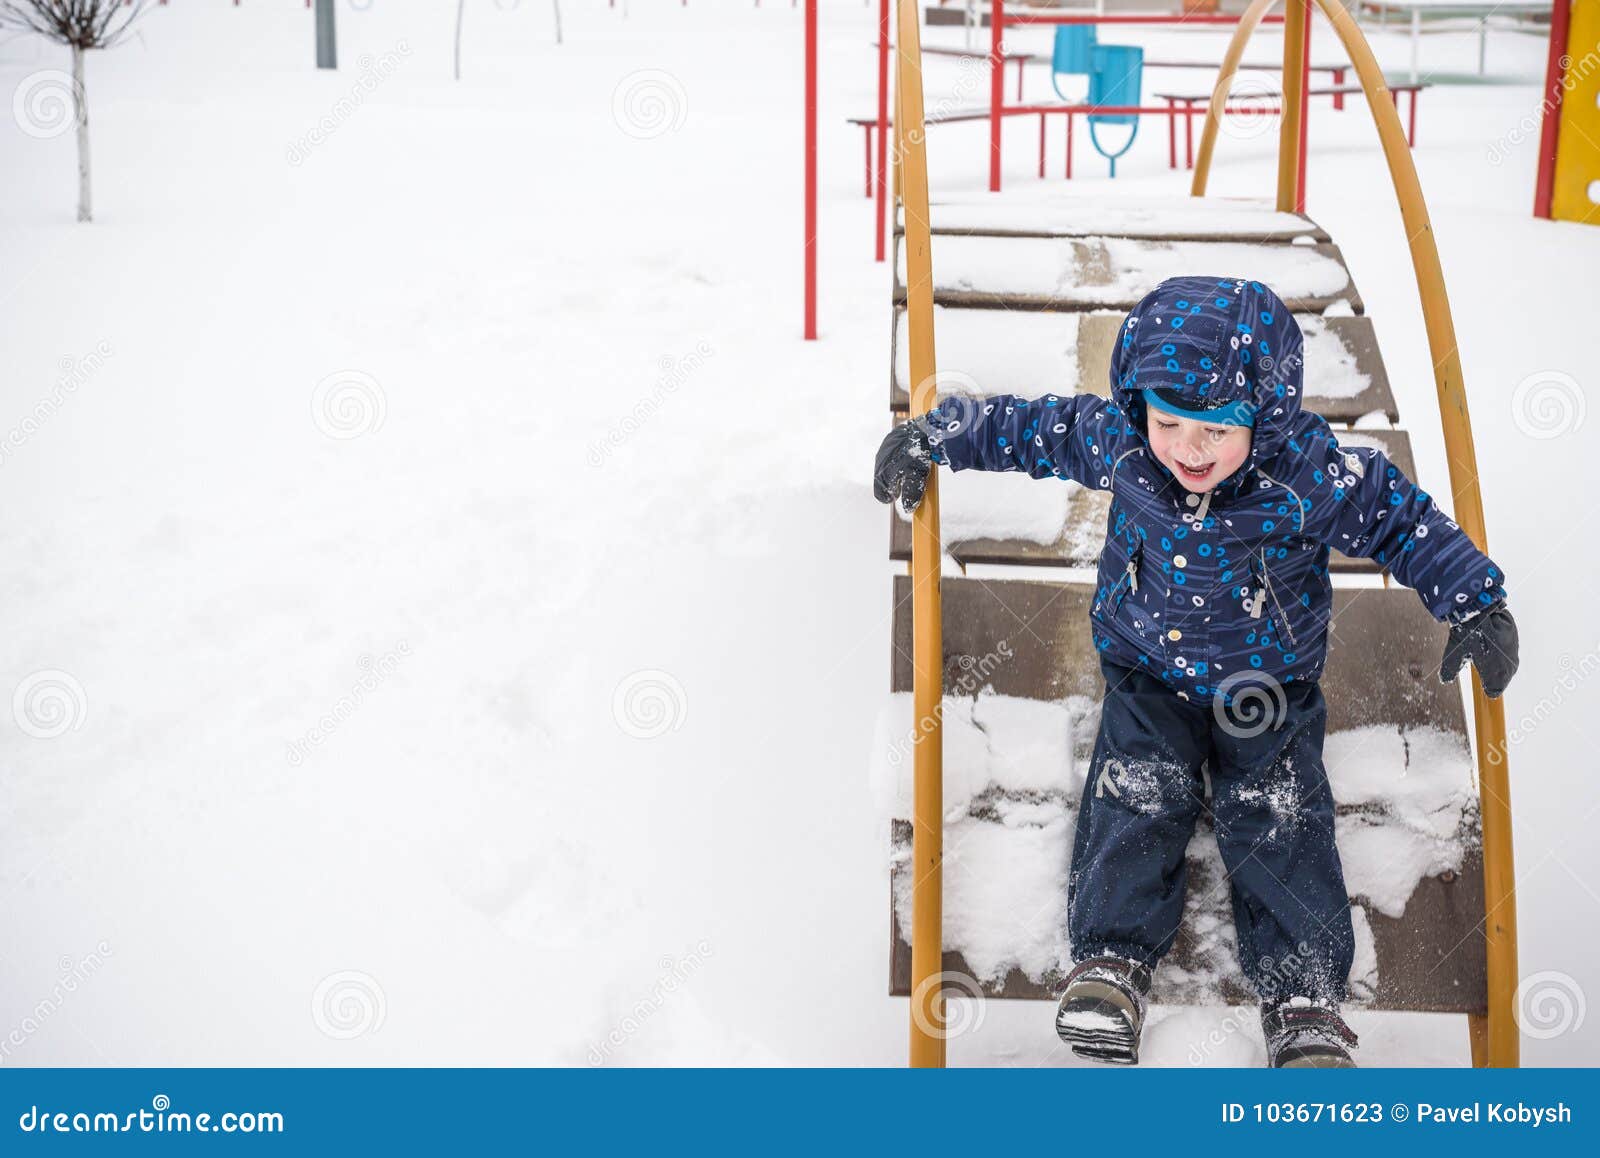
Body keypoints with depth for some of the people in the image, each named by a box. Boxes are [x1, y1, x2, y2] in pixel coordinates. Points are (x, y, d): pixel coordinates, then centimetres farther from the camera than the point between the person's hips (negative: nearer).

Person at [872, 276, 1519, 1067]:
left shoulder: (1314, 476, -25)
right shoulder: (1115, 442, -18)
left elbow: (1403, 521, -11)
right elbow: (1034, 428, -1)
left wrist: (1476, 603, -11)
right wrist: (934, 435, 7)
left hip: (1270, 685, -1)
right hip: (1149, 672, 2)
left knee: (1280, 824, -8)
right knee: (1133, 799, -13)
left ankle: (1305, 994, -6)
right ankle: (1112, 958, -7)